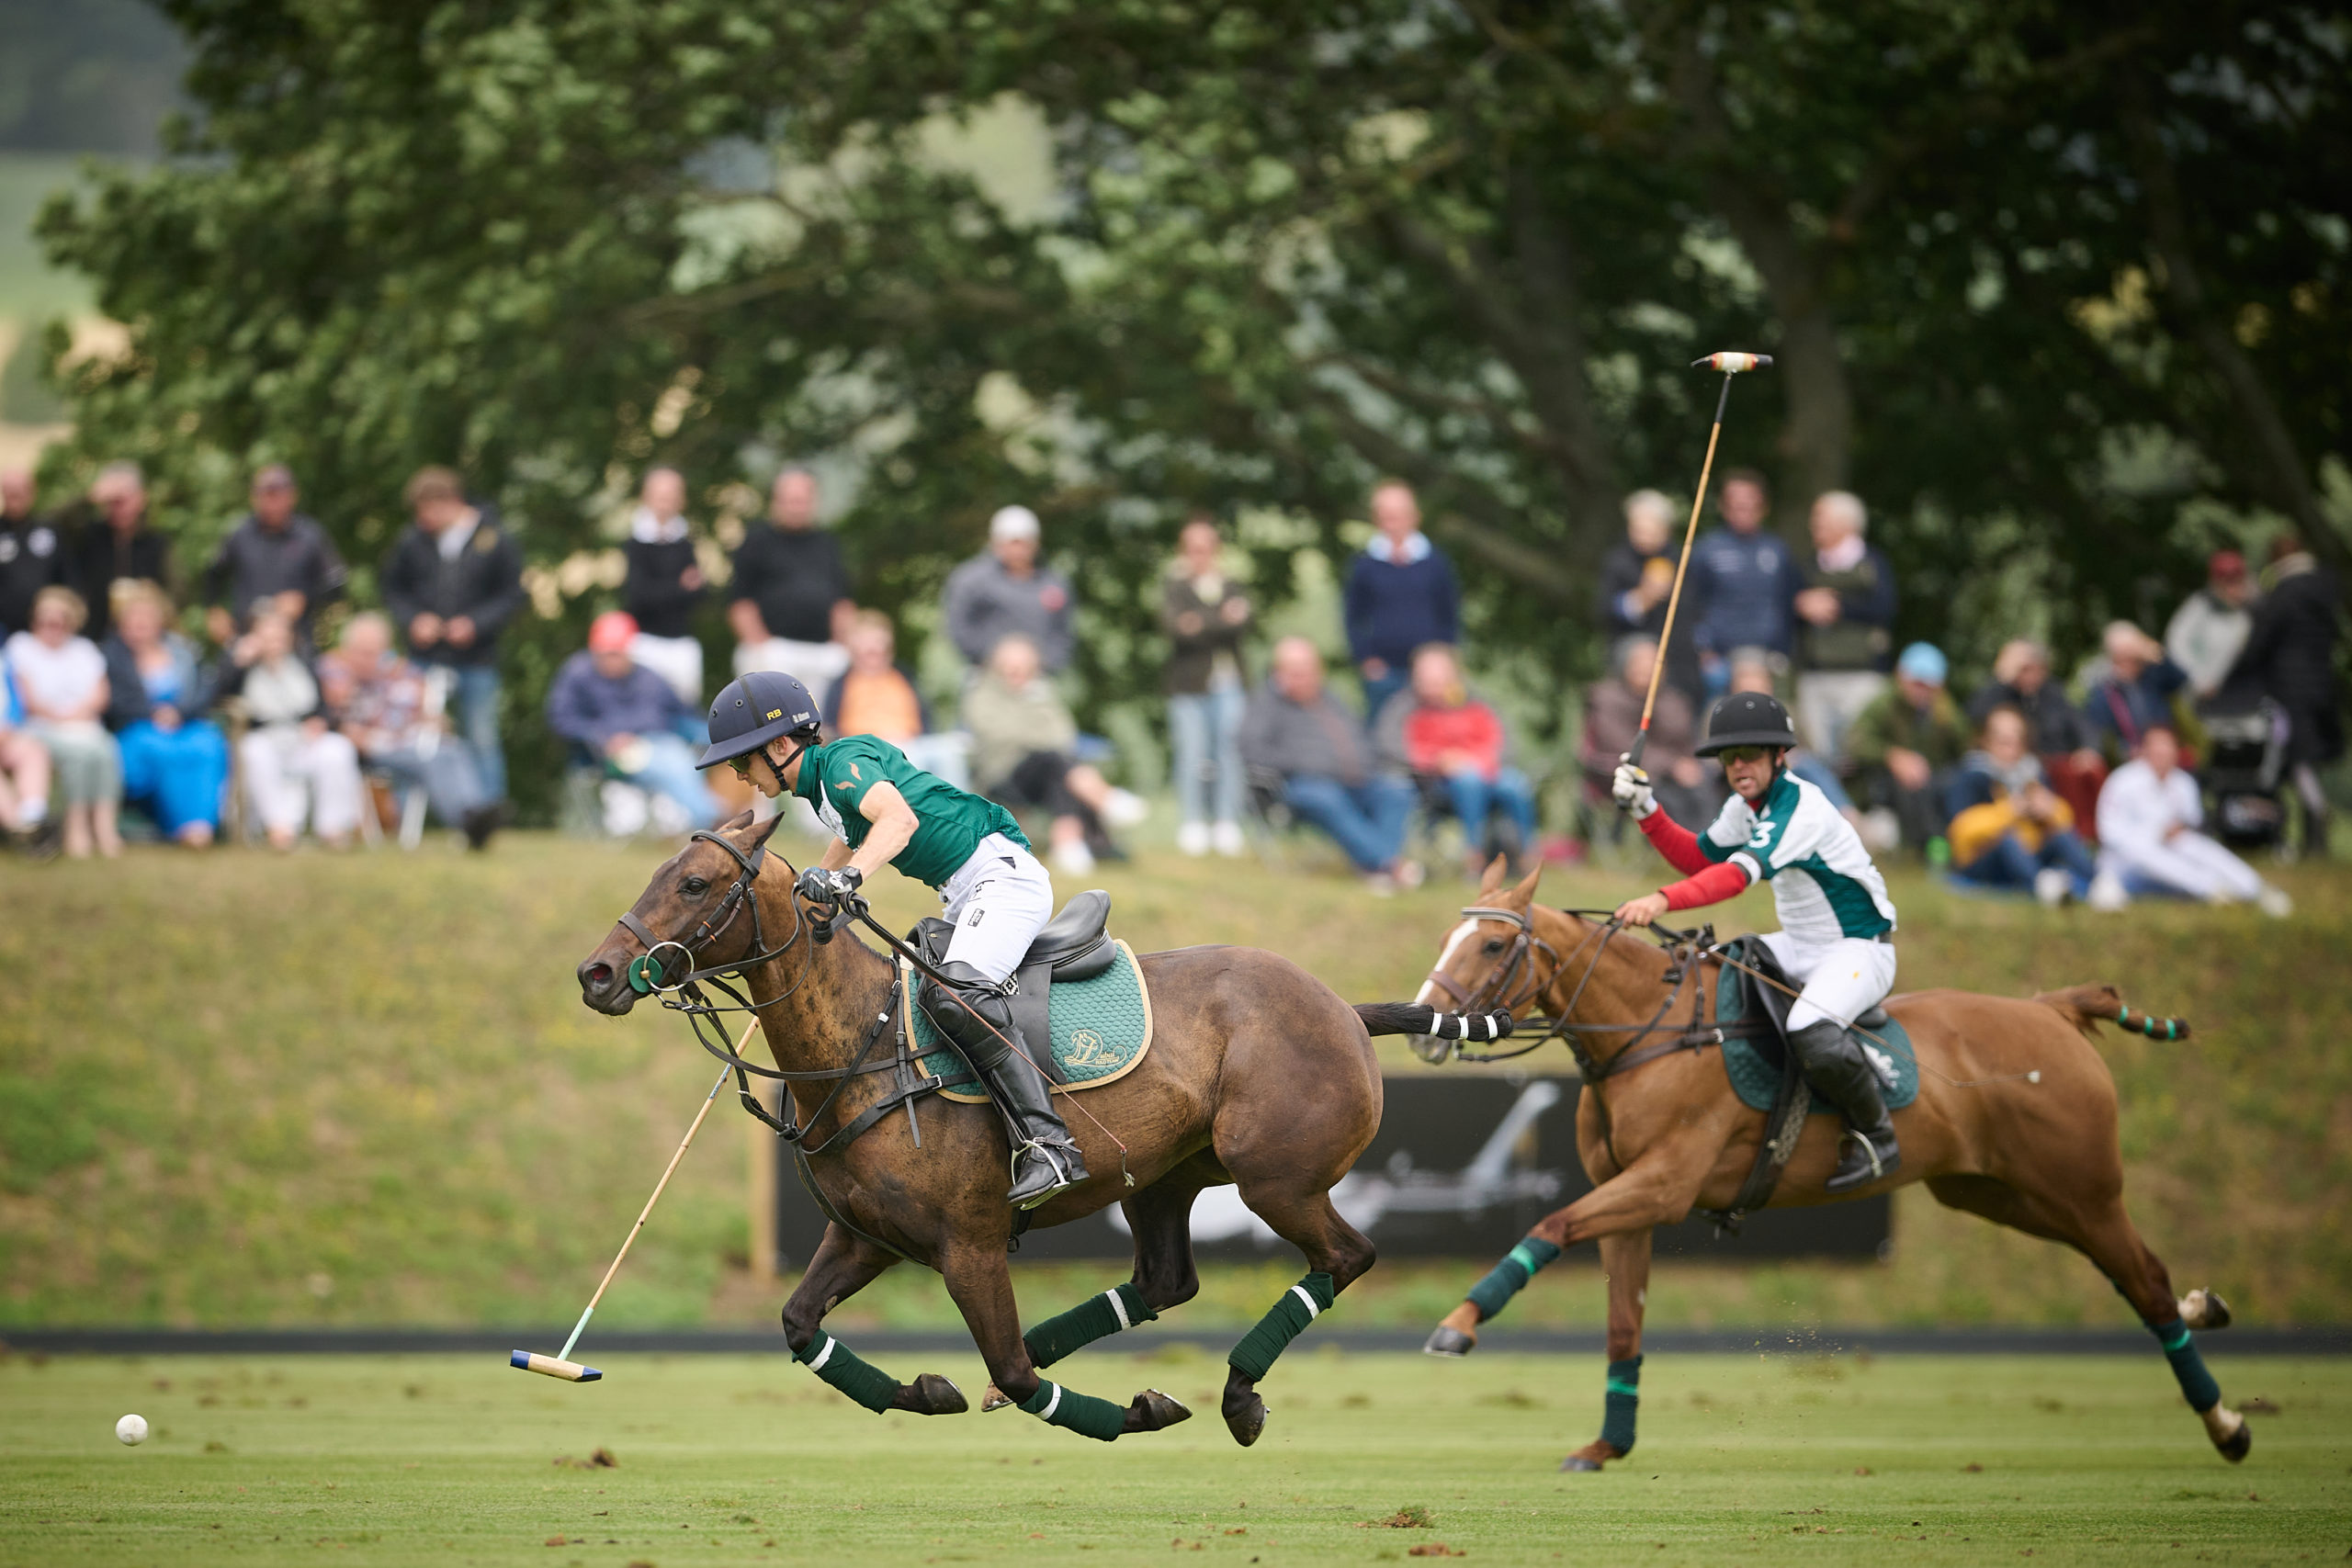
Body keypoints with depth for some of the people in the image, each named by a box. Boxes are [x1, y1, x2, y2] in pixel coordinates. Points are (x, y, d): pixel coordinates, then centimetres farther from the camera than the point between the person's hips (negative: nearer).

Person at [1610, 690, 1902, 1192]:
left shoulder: (1801, 809, -26)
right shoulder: (1745, 807, 3)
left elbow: (1740, 873, -40)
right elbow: (1701, 858, 19)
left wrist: (1663, 900, -52)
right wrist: (1646, 811, 4)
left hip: (1861, 951, -10)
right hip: (1802, 946, 10)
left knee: (1812, 1034, -36)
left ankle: (1877, 1136, -13)